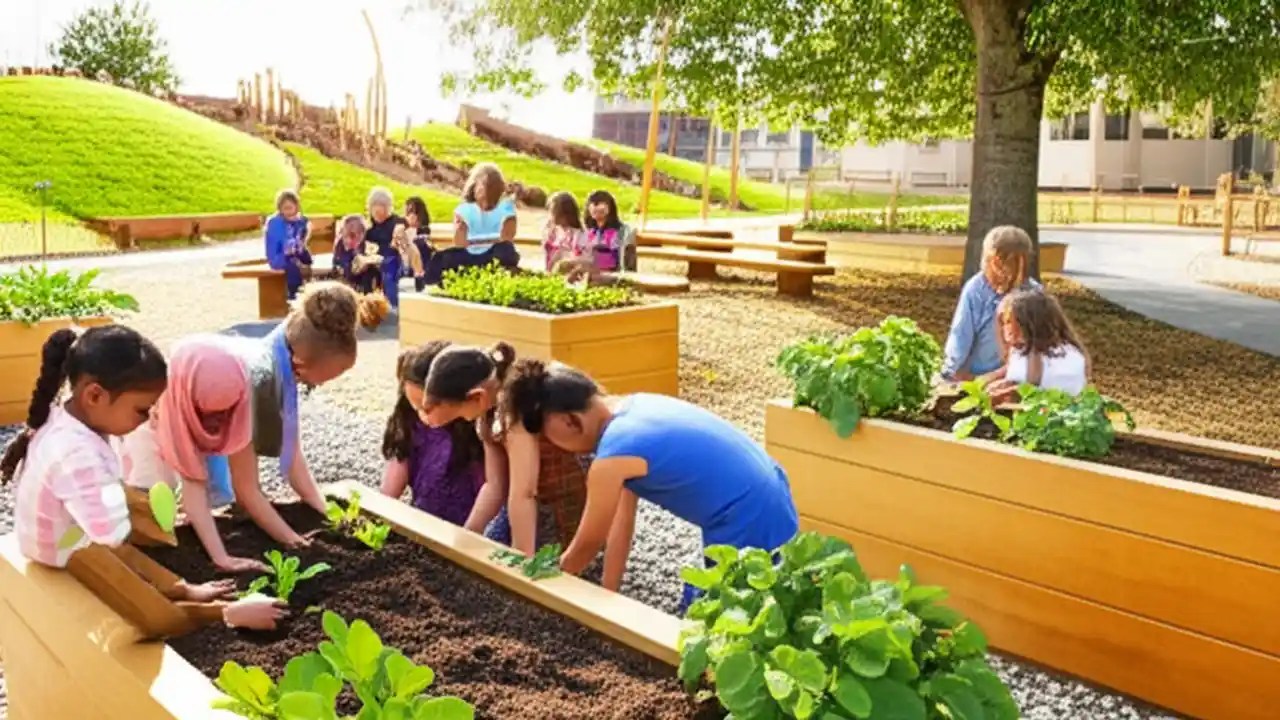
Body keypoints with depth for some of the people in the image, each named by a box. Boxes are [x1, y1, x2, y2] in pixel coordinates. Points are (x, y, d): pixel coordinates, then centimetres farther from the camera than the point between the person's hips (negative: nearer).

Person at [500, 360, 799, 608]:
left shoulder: (614, 457, -21)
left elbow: (587, 544, -3)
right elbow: (622, 519, 11)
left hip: (750, 539, -9)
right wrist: (608, 595, 15)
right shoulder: (634, 408, 5)